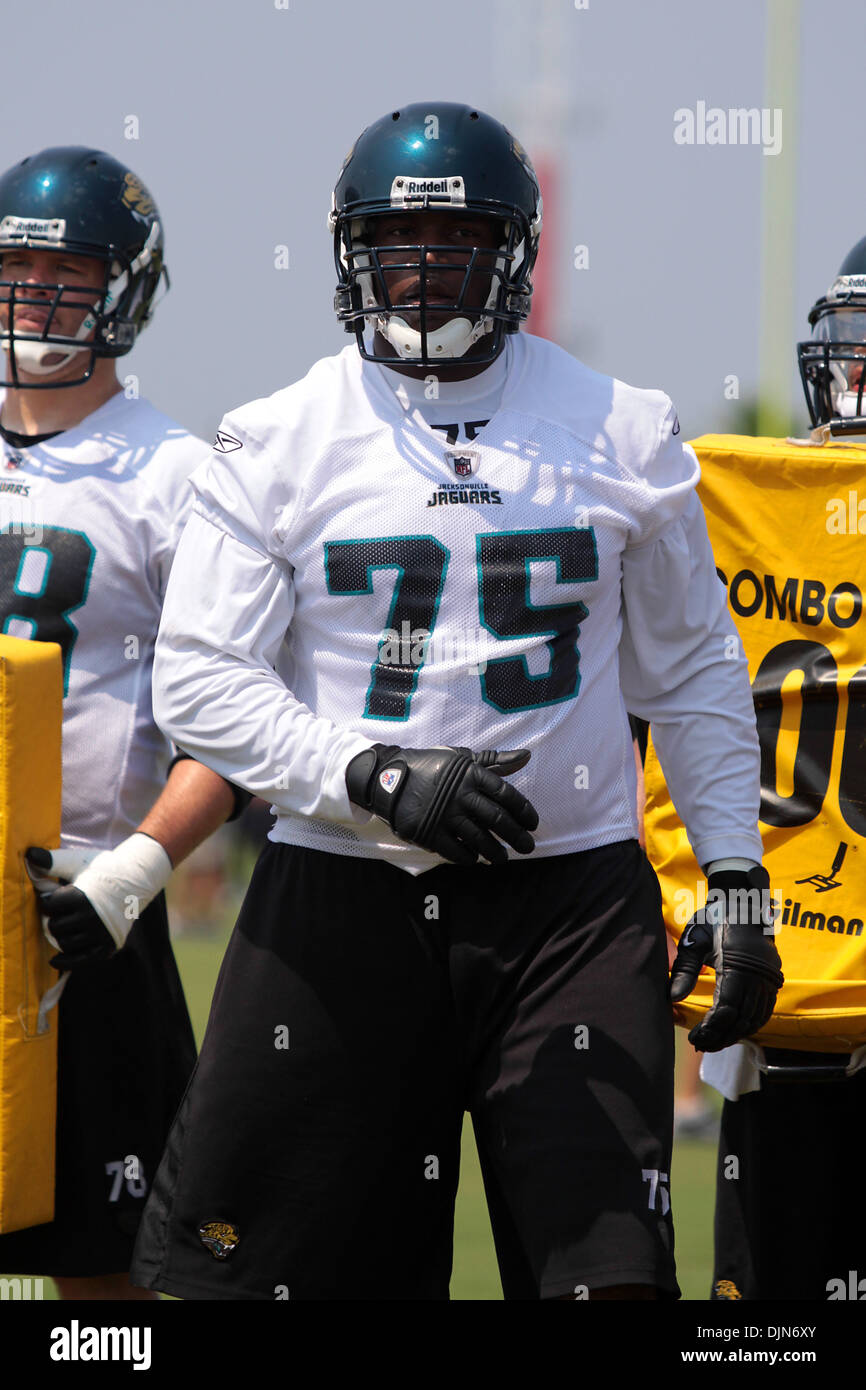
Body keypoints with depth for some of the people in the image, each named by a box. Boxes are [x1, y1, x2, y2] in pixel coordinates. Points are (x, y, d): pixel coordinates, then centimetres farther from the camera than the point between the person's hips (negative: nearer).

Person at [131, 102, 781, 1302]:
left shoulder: (623, 437, 7)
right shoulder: (277, 445, 2)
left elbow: (694, 673, 15)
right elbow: (199, 682, -3)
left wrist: (735, 881, 7)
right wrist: (383, 779, -16)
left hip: (571, 899, 0)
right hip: (341, 900, 0)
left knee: (610, 1270, -11)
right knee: (259, 1264, -2)